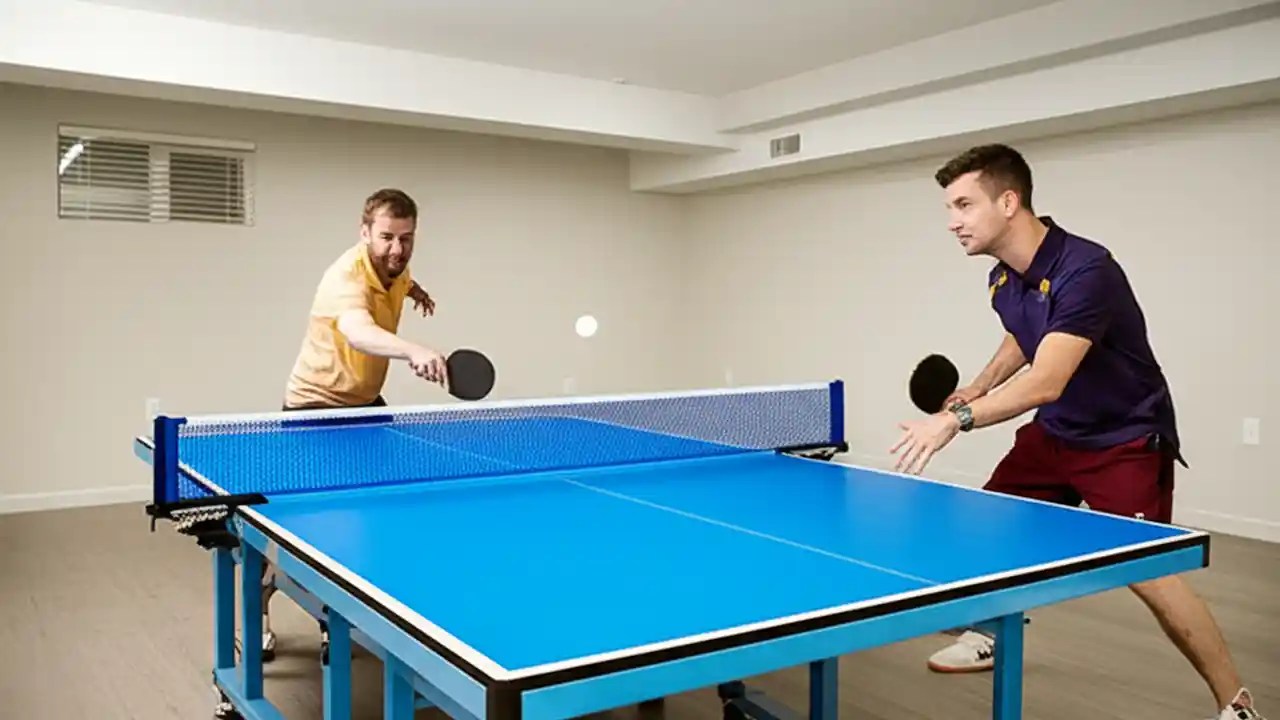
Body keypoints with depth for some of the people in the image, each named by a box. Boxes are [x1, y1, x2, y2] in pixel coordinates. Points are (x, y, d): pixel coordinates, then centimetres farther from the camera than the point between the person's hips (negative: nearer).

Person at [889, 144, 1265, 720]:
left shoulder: (1086, 270, -31)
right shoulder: (1001, 279, -4)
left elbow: (1046, 382, -41)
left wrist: (956, 420, -48)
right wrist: (975, 391, 6)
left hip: (1126, 439, -8)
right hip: (1053, 434, 8)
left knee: (1147, 576, -15)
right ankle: (988, 635, 34)